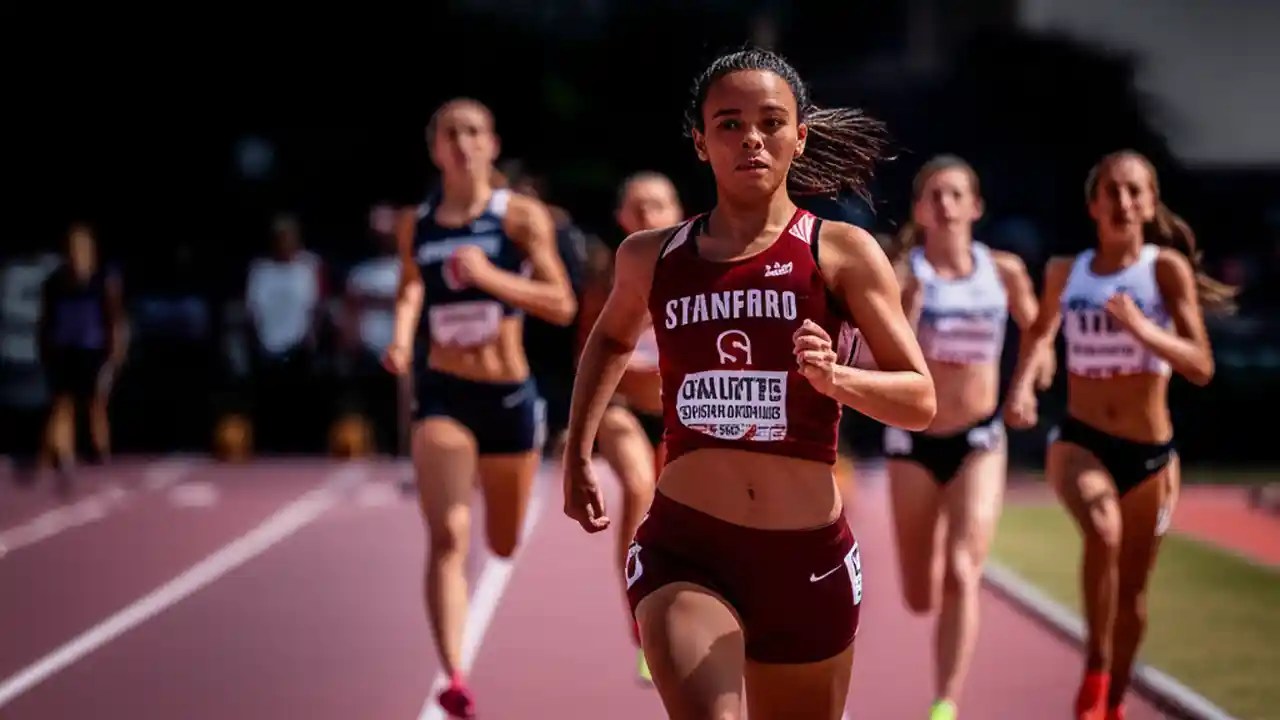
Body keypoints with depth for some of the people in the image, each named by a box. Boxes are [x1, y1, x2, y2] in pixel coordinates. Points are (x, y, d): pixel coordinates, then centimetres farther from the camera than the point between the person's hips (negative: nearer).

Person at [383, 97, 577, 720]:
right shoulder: (415, 225, 3)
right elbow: (411, 290, 12)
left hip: (510, 393, 0)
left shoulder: (522, 217, -6)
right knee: (449, 536, -19)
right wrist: (401, 340, -10)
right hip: (442, 392, 0)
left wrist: (490, 276, -24)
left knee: (505, 546, 15)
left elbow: (562, 306, -11)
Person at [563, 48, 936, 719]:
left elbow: (920, 401, -5)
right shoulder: (650, 258, 7)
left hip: (808, 557, 0)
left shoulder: (842, 254, -2)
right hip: (683, 548, 0)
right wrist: (578, 455, 24)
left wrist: (835, 378, -23)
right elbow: (611, 338, 30)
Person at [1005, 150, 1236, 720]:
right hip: (1079, 441, 0)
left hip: (1149, 453, 0)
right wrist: (1022, 385, 3)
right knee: (1103, 532, -32)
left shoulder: (1166, 268, -8)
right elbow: (1042, 333, 21)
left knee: (1132, 590, 13)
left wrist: (1142, 329, -29)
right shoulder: (1066, 272, 1)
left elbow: (1201, 367, -14)